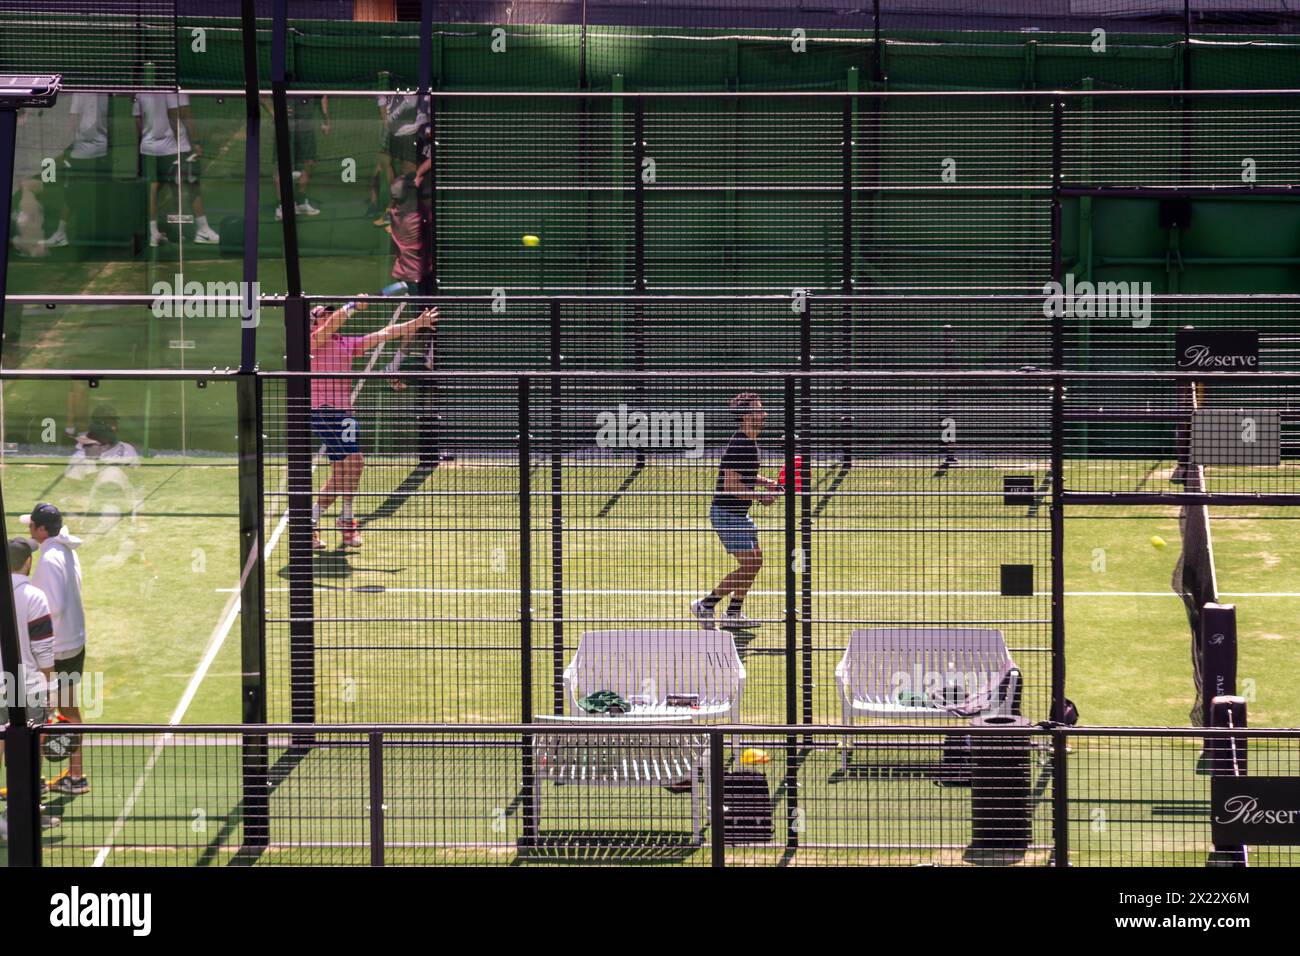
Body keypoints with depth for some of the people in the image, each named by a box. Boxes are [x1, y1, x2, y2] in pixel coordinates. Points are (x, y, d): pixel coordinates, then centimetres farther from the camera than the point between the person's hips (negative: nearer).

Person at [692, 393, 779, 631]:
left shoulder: (749, 443, 10)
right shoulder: (739, 446, -22)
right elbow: (731, 484, -26)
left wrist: (765, 482, 9)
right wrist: (760, 496, -18)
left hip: (739, 513, 10)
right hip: (727, 513, -10)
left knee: (754, 562, 12)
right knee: (748, 566, -11)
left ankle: (733, 613, 18)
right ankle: (706, 605, -2)